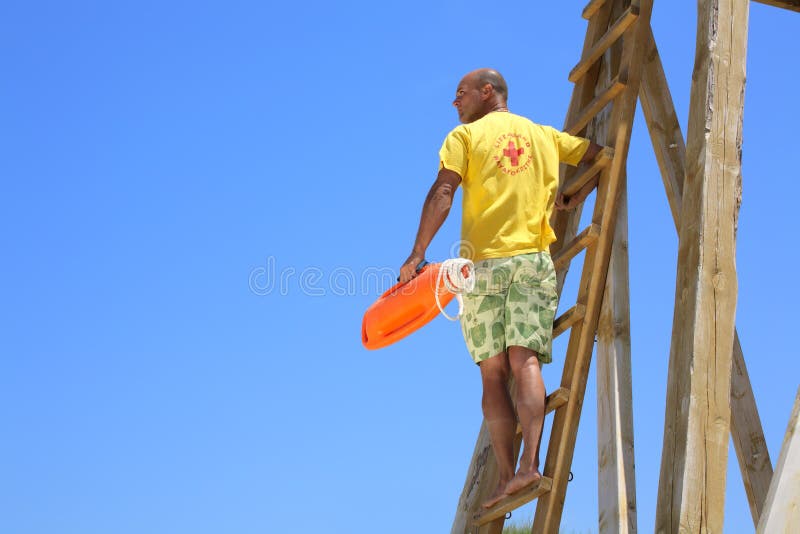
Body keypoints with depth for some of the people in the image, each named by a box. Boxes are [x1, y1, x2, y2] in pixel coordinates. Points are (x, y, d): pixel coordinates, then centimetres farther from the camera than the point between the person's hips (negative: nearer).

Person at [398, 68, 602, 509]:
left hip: (483, 263, -2)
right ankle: (529, 463, -24)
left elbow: (442, 193, -6)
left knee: (494, 373, 1)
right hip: (534, 261, 2)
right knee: (525, 360, -8)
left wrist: (417, 254, -10)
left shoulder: (466, 135, 7)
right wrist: (578, 196, 24)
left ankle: (506, 475, -5)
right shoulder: (544, 135, 19)